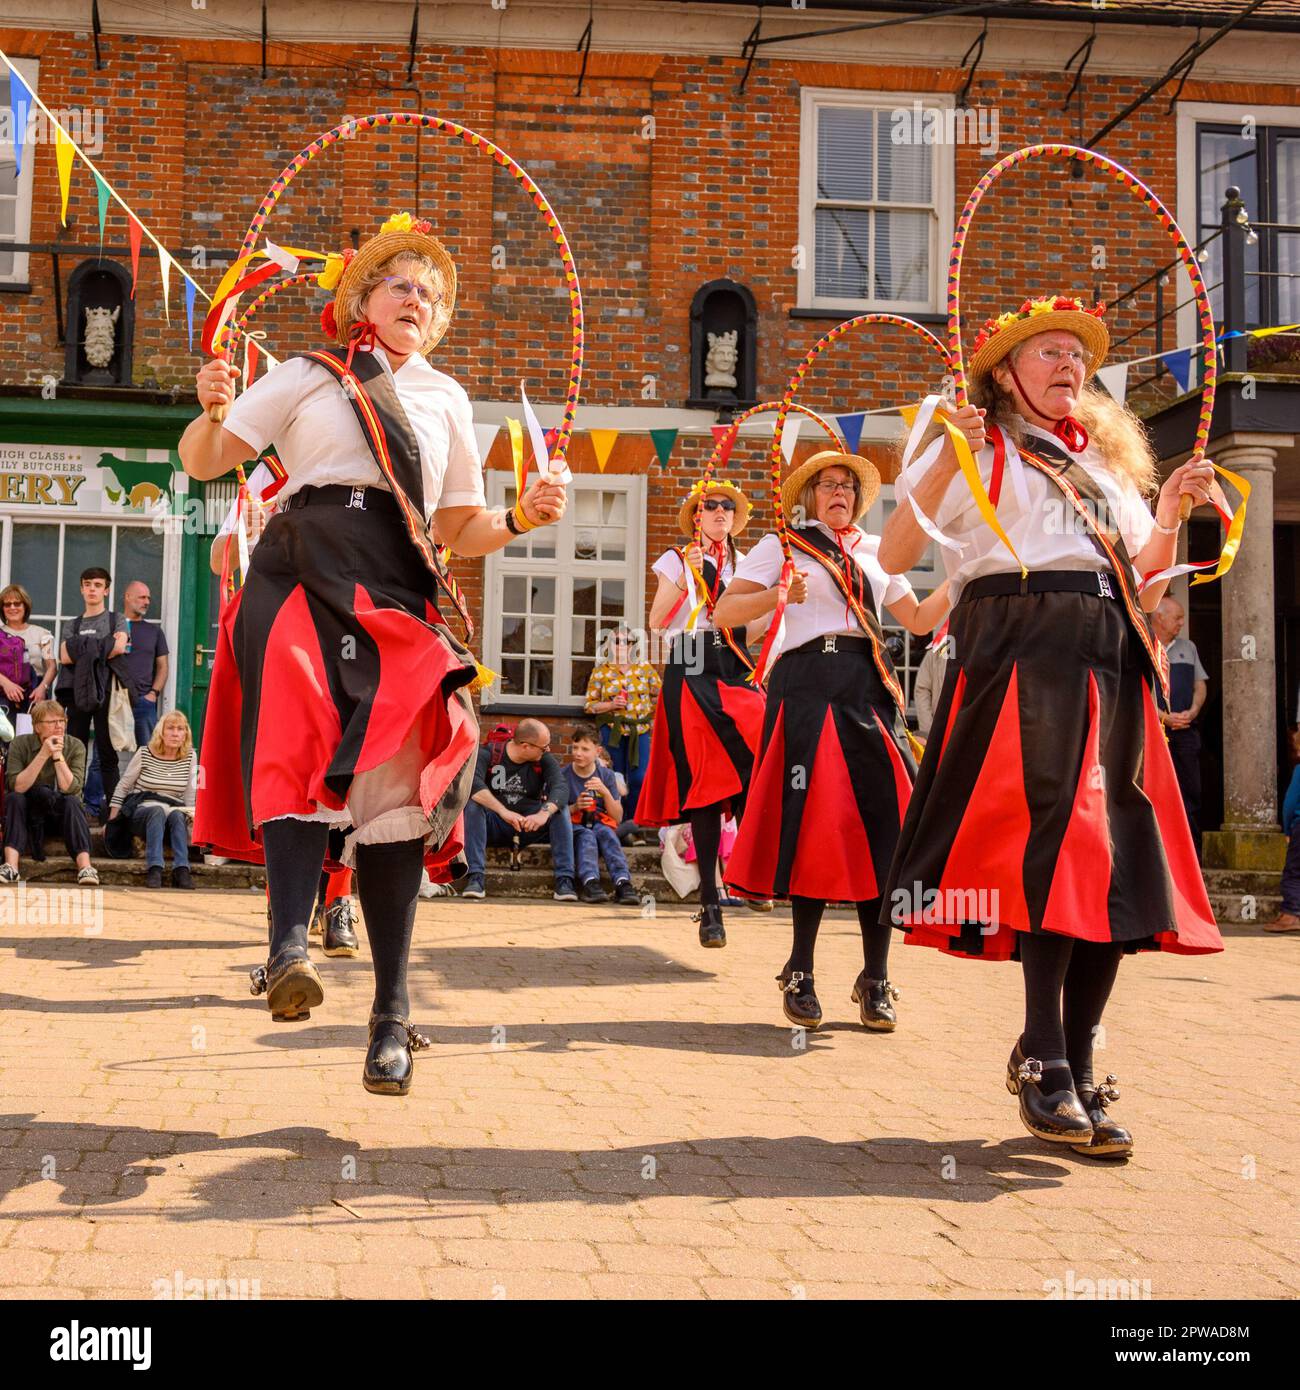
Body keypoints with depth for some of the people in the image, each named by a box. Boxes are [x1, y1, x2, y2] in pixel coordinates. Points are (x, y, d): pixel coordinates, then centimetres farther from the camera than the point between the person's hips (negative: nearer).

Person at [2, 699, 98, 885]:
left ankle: (85, 867, -44)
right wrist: (43, 755, -29)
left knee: (72, 802, -31)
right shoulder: (20, 744, -10)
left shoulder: (75, 746, -9)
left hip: (63, 812, 0)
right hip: (28, 812, 0)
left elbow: (70, 789, -20)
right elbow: (16, 787, -23)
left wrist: (58, 756, -26)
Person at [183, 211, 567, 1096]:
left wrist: (524, 517, 3)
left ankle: (392, 1011, -2)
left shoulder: (446, 399, 22)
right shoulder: (305, 377, 14)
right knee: (299, 743, -27)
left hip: (396, 592, 2)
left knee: (394, 787, -6)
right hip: (303, 574, -2)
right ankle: (290, 942, -37)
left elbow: (461, 527, 22)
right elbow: (203, 462, 8)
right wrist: (213, 409, -13)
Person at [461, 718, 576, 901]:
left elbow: (561, 786, -22)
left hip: (529, 824, 2)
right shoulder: (488, 754, -11)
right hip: (494, 826, -2)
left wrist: (544, 813, -43)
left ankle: (564, 880, -27)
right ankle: (476, 878, -36)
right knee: (472, 805, -30)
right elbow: (473, 783, -30)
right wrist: (504, 812, -43)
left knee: (560, 809, -23)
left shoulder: (545, 759, -4)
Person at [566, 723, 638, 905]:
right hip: (573, 827, -1)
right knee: (586, 835, -34)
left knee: (605, 832, -33)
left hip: (600, 824, 1)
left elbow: (617, 818, 5)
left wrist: (605, 792, -10)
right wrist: (574, 807, -17)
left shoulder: (606, 776, 8)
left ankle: (622, 882, -48)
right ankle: (589, 882, -54)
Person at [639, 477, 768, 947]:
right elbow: (656, 624, 0)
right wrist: (684, 581, -10)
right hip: (691, 674, -3)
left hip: (737, 673, 4)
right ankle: (709, 902, -5)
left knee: (752, 771, -16)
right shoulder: (678, 560, 8)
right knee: (703, 781, -7)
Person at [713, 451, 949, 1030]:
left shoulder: (874, 550, 23)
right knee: (814, 820, -9)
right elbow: (724, 613, 2)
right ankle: (800, 972, 2)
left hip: (869, 688, 4)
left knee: (880, 820, -4)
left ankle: (875, 979, 2)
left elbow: (917, 619, 21)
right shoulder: (780, 545, 10)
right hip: (807, 684, -4)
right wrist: (778, 594, -13)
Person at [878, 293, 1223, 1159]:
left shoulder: (1111, 462, 27)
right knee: (1054, 837, -19)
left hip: (1111, 663, 6)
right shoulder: (979, 450, 9)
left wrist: (1172, 509, 11)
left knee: (1119, 859, -2)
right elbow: (895, 558, -3)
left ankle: (1076, 1072, 6)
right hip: (1020, 647, -6)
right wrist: (943, 464, -14)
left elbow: (1147, 589, 25)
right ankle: (1045, 1065, -15)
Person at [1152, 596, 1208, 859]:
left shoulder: (1188, 647, 19)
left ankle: (1192, 856, 2)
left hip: (1186, 730, 4)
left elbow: (1200, 685, 18)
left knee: (1191, 793, -1)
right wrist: (1164, 717, -13)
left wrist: (1192, 711, -2)